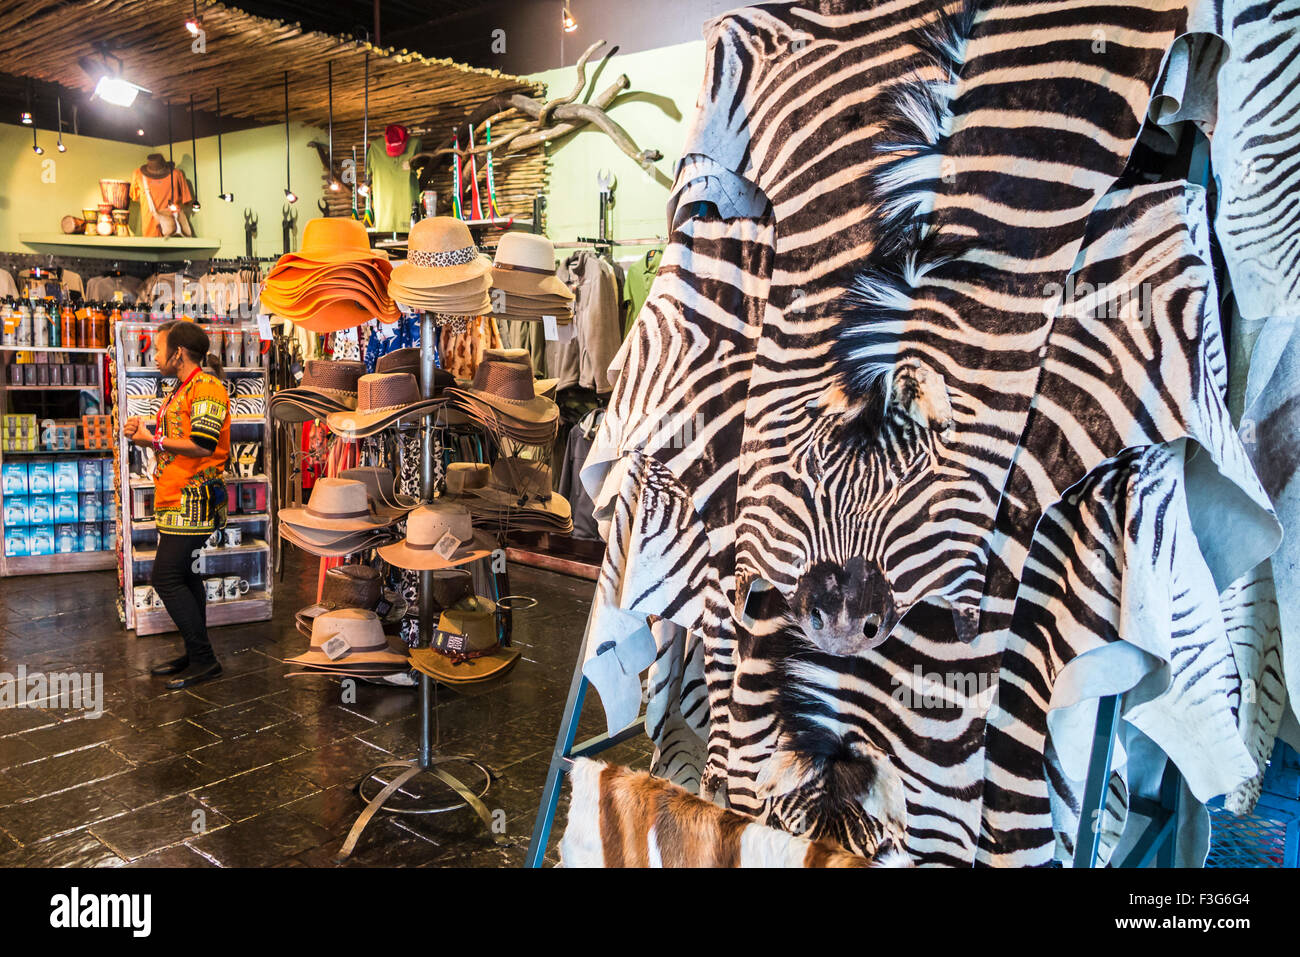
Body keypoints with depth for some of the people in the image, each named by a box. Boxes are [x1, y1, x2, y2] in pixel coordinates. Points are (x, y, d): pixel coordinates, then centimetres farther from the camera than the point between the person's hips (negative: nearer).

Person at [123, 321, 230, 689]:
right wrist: (143, 433, 7)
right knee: (184, 577, 14)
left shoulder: (206, 386, -13)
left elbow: (203, 445, -23)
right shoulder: (182, 390, 20)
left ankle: (204, 659, -3)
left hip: (192, 502, -11)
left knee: (167, 578, -10)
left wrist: (152, 438, -14)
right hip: (177, 500, 11)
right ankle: (196, 656, 23)